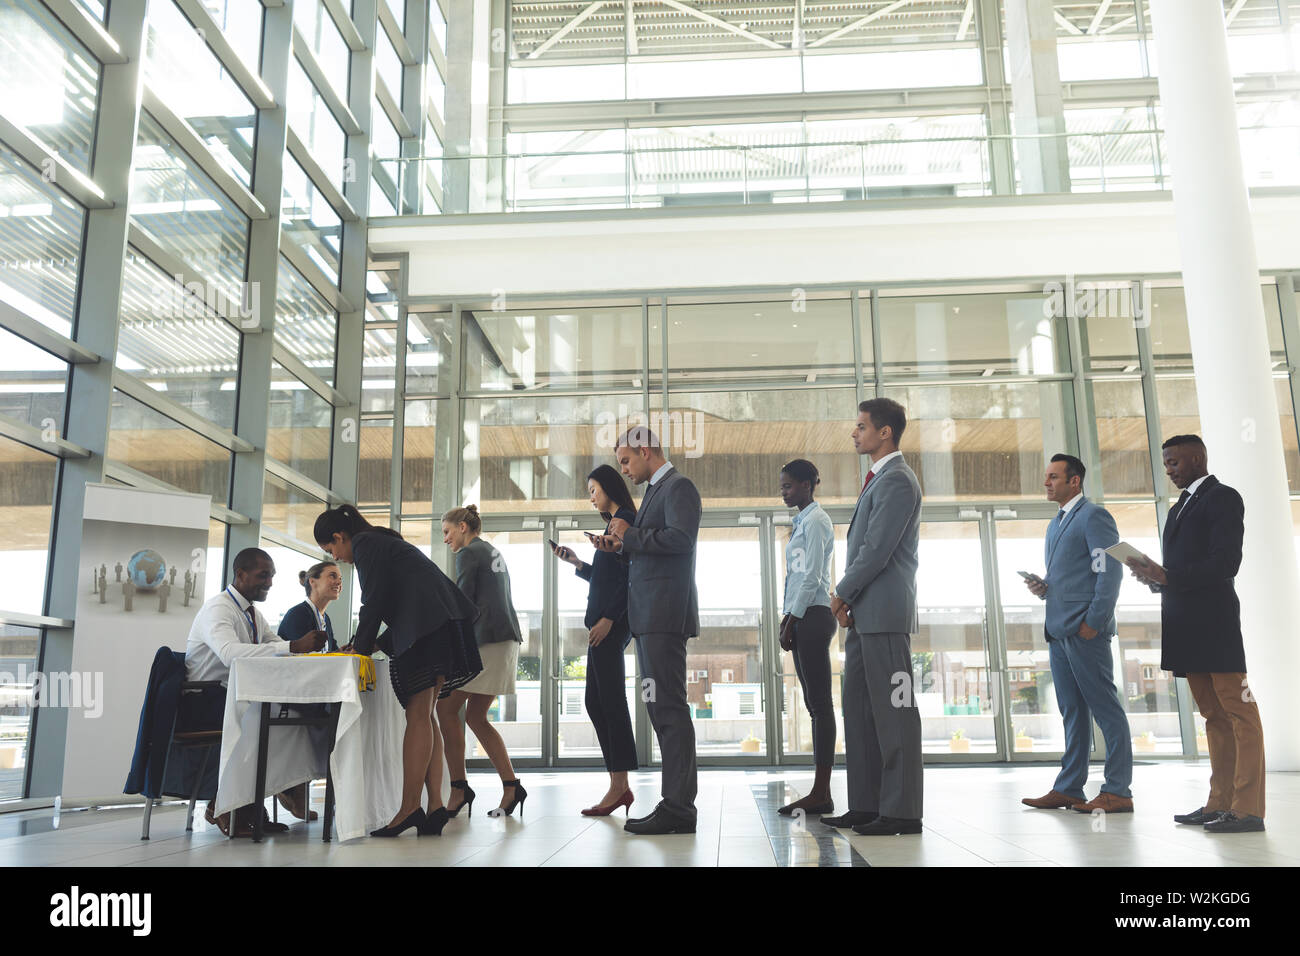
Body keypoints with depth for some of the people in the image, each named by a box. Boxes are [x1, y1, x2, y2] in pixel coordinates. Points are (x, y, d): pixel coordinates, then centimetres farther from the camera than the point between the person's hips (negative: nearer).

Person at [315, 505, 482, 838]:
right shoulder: (384, 542, 31)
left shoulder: (364, 544, 2)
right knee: (424, 716, 7)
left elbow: (375, 602, -4)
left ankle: (409, 808, -10)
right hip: (444, 623, 9)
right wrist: (378, 644, 29)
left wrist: (360, 648, 9)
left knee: (418, 715, -10)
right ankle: (435, 807, 3)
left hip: (425, 628, -9)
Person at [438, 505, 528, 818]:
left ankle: (459, 788, -6)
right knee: (476, 716, 11)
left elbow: (463, 602, -8)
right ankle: (511, 786, 7)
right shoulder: (493, 552, 23)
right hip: (507, 639, 9)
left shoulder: (468, 553, -4)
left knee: (447, 709, -5)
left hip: (485, 641, -9)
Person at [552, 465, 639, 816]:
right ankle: (620, 787, 8)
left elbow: (629, 577, -16)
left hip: (612, 622, -10)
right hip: (605, 620, 10)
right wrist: (577, 563, 20)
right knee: (596, 701, 8)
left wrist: (609, 618, -21)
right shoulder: (617, 522, 22)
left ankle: (619, 786, -8)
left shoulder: (624, 520, -6)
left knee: (610, 701, -10)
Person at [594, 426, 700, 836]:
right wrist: (621, 546, 11)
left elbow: (681, 538, -21)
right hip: (650, 616, 11)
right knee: (663, 708, 11)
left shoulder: (678, 486, -6)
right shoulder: (655, 490, 24)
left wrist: (630, 533, -12)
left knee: (668, 708, -10)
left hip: (664, 614, -11)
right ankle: (677, 802, 16)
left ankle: (678, 809, -7)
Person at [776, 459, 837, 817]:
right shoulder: (802, 521, 21)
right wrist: (787, 619, 16)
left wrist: (792, 622, -15)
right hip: (803, 618, 10)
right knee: (814, 703, 6)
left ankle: (822, 793, -8)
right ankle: (820, 793, 8)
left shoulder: (815, 520, -7)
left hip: (813, 615, -10)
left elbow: (811, 577, -14)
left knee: (820, 703, -9)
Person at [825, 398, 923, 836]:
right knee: (859, 708, 11)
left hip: (885, 613, -10)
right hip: (864, 615, 10)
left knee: (894, 710, -5)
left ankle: (902, 811, 1)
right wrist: (847, 599, 10)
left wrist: (842, 594, -7)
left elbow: (877, 551, -17)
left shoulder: (896, 480, -11)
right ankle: (866, 805, 17)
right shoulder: (879, 479, 21)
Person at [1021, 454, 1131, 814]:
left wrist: (1093, 621, -18)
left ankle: (1117, 791, -1)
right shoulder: (1055, 524, 23)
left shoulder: (1094, 516, -4)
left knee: (1105, 709, -4)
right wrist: (1041, 588, 7)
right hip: (1059, 631, 9)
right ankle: (1068, 788, 14)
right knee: (1073, 712, 10)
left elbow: (1110, 572, -12)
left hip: (1085, 630, -9)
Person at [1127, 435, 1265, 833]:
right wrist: (1155, 576, 3)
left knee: (1238, 711, -5)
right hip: (1186, 628, 9)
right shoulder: (1179, 508, 22)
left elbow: (1226, 562, -14)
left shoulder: (1223, 498, -4)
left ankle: (1247, 808, -4)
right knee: (1214, 716, 10)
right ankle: (1220, 804, 13)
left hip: (1214, 623, -9)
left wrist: (1167, 576, -16)